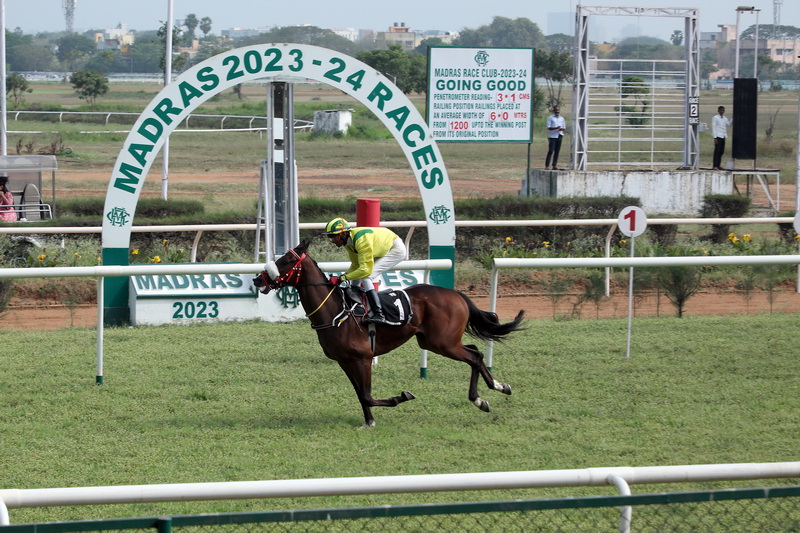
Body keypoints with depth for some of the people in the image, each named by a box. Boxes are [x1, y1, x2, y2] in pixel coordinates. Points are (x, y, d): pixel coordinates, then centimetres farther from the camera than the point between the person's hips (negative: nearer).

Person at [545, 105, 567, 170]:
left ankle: (554, 165, 7)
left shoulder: (562, 118, 15)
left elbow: (564, 128, 18)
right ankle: (547, 165, -9)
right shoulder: (550, 118, 1)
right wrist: (556, 128, -21)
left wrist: (562, 129, -7)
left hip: (559, 136, 5)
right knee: (551, 151, -9)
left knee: (557, 151, 3)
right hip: (552, 136, -5)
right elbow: (548, 127, -6)